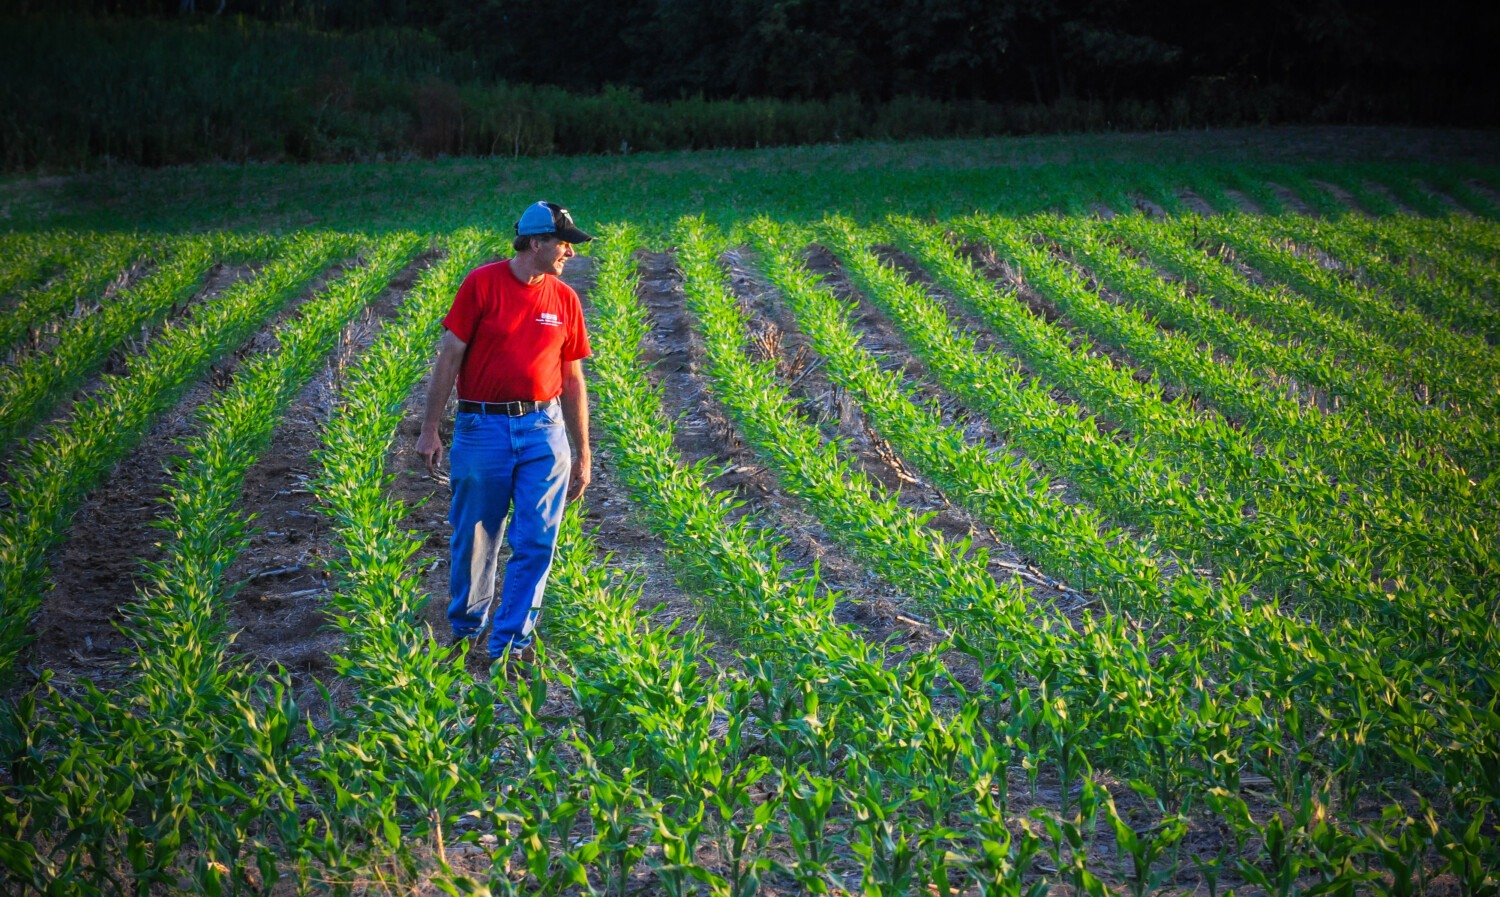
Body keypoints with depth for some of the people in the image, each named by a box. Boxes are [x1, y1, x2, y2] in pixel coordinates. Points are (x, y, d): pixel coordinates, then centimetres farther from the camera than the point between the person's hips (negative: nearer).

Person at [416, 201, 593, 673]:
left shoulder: (565, 299, 7)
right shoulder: (482, 284, -4)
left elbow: (572, 380, 13)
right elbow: (449, 358, -2)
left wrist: (583, 454, 13)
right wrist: (430, 430, -5)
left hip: (543, 429, 3)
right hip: (482, 429, -3)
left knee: (536, 541, -4)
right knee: (474, 539, 6)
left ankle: (510, 643, 4)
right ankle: (465, 629, 28)